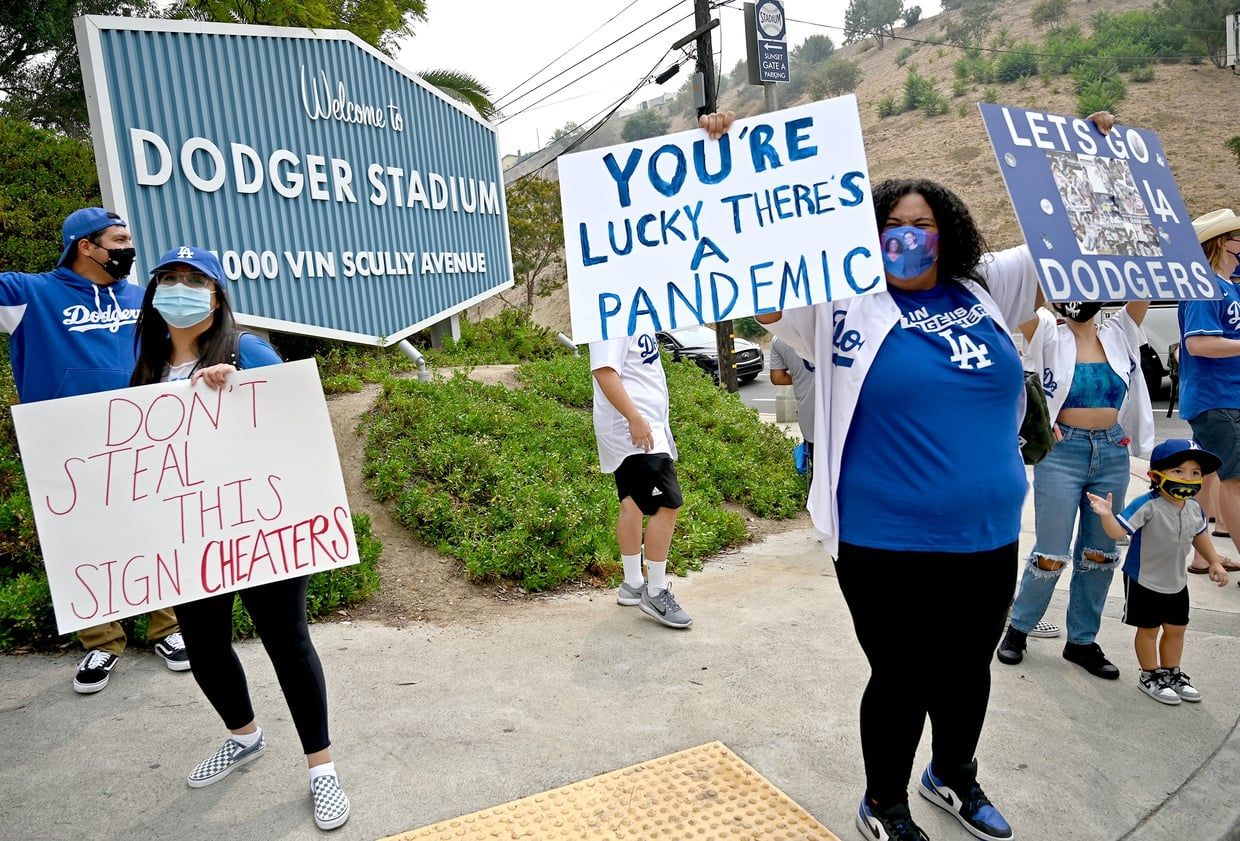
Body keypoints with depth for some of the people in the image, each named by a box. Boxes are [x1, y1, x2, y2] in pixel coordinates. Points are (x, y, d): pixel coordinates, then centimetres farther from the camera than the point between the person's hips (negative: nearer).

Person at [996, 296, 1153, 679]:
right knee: (1052, 552, 1)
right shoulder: (1049, 336, -4)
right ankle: (1018, 627, 22)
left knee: (1101, 552, 11)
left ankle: (1082, 641, 25)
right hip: (1062, 452, -4)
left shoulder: (1119, 333, 7)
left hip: (1113, 453, 4)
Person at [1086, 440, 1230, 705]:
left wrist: (1215, 563, 15)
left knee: (1176, 630, 19)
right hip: (1144, 581, -7)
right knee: (1148, 629, 8)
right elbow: (1118, 531, -32)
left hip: (1177, 582, 7)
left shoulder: (1194, 508, -5)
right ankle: (1150, 676, 25)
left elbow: (1200, 535, 14)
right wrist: (1107, 515, -50)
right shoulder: (1147, 505, -26)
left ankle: (1171, 673, 37)